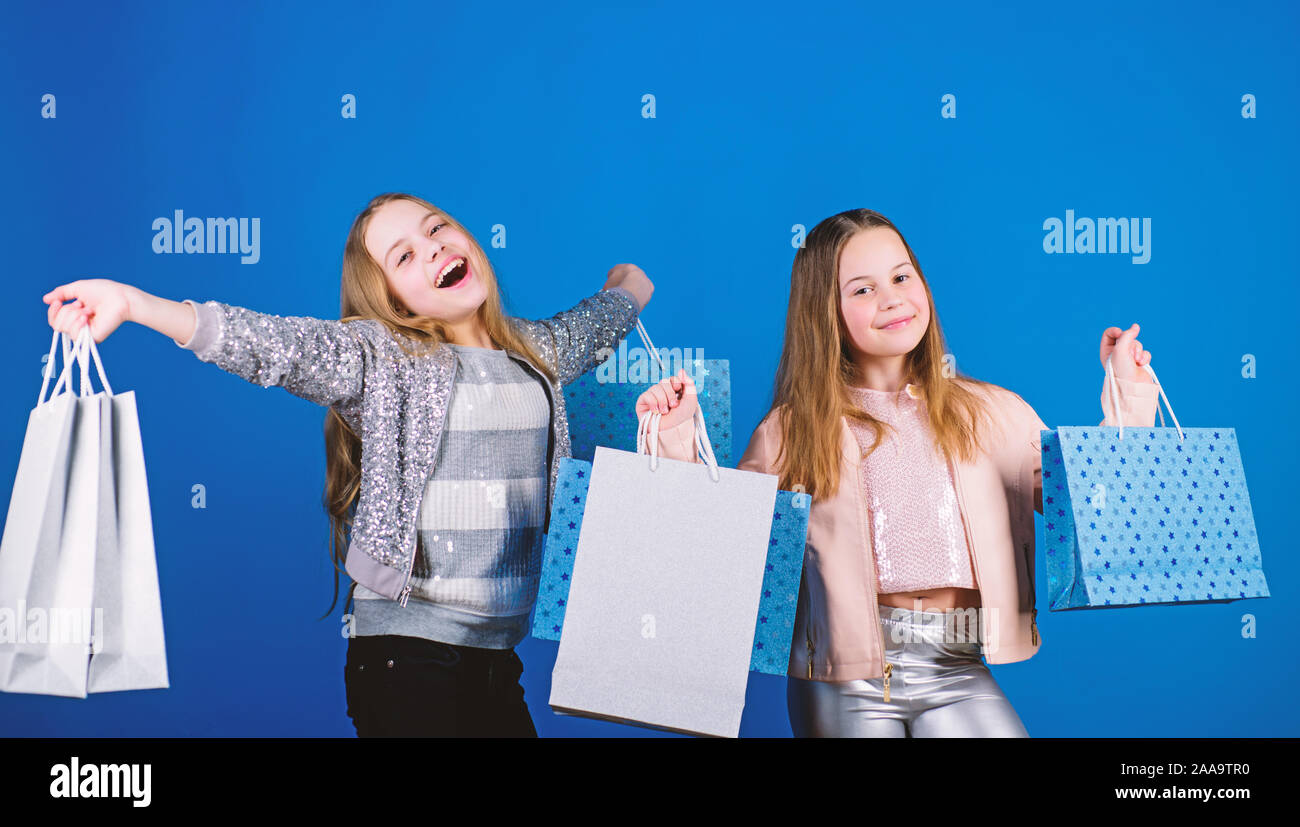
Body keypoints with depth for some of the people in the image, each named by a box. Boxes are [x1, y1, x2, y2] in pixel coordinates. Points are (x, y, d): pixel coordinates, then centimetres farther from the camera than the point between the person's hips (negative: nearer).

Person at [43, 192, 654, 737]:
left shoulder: (535, 351, 11)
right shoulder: (378, 357, -5)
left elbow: (591, 325, 33)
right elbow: (271, 344, -19)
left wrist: (629, 289, 52)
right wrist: (131, 303, -31)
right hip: (406, 651, -5)